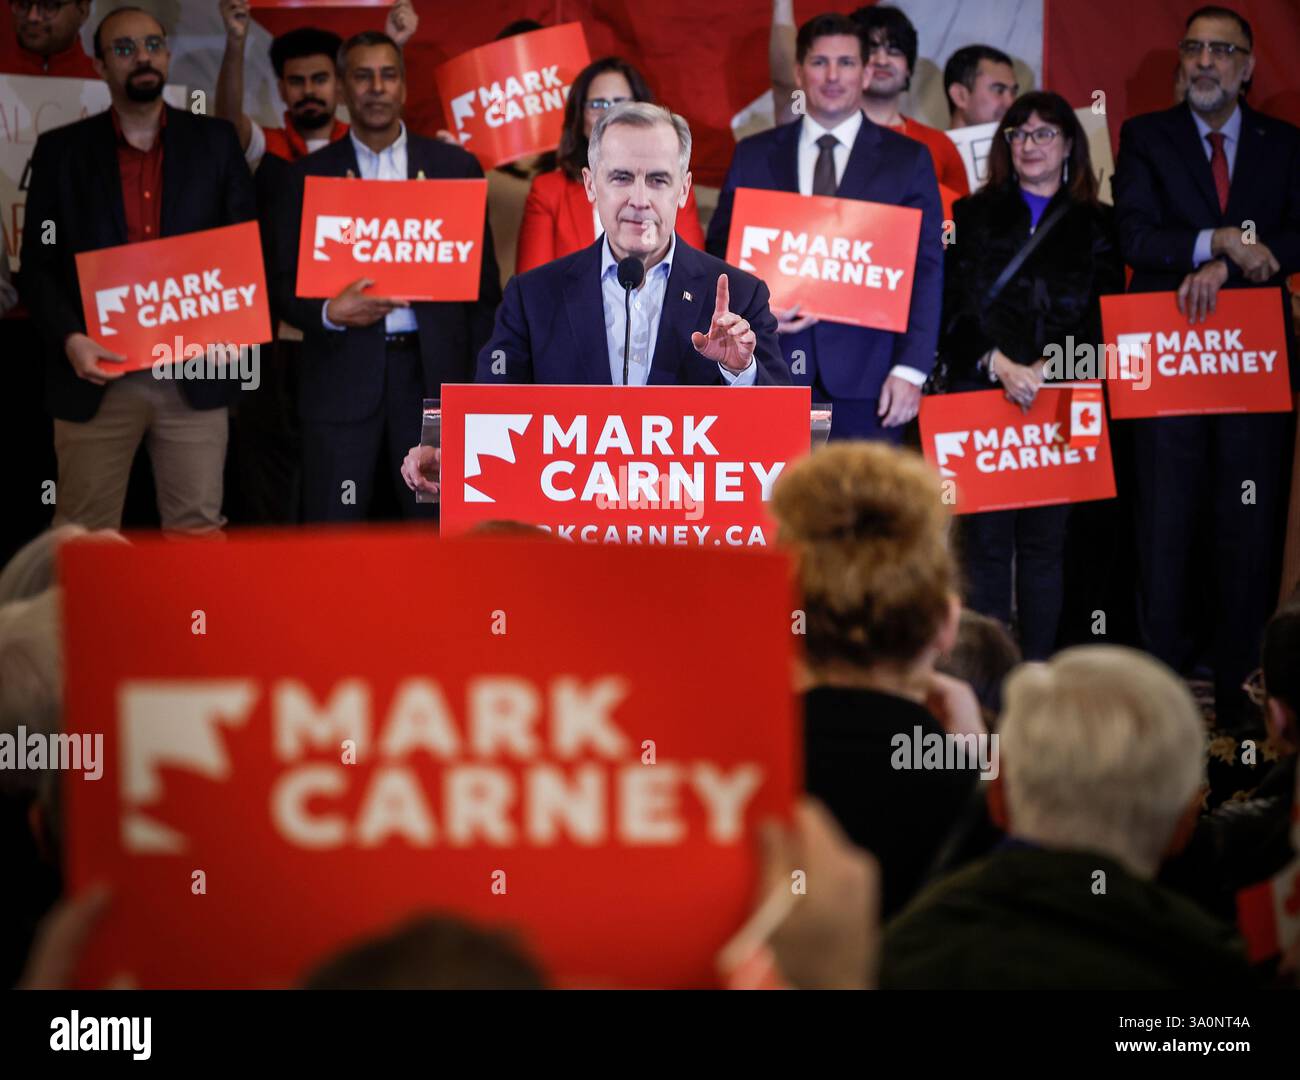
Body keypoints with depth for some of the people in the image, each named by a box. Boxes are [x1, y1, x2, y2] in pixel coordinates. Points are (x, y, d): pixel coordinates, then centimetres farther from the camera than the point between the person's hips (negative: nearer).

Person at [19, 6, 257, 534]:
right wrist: (69, 339, -14)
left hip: (195, 374, 1)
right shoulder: (60, 150, 6)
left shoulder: (215, 140, 9)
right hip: (98, 377, -1)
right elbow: (37, 264, 4)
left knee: (198, 531, 3)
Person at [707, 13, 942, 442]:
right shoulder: (753, 156, 12)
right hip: (774, 371, 1)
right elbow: (720, 251, 13)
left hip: (866, 376, -1)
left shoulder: (908, 160, 7)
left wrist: (911, 369, -6)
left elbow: (926, 270, 3)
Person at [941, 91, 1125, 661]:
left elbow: (1103, 316, 2)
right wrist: (997, 365, -15)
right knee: (985, 539, -4)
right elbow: (951, 309, 1)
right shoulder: (972, 217, 11)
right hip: (981, 395, -1)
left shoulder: (1095, 226, 12)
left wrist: (1049, 368, -14)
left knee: (1045, 539, 2)